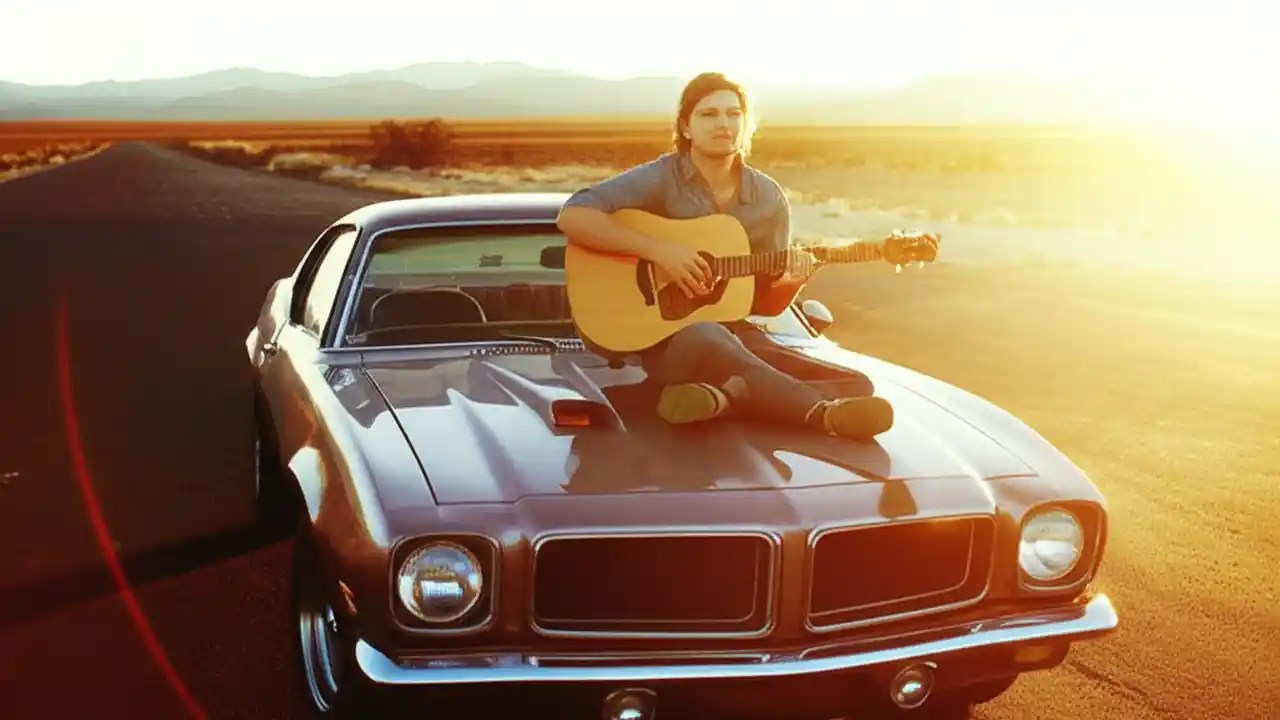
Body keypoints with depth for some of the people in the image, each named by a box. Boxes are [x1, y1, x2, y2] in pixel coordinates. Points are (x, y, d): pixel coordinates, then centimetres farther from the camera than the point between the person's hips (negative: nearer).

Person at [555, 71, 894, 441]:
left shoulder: (769, 199, 8)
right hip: (668, 337, -5)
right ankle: (824, 414, -40)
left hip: (736, 333, 5)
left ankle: (721, 396, -32)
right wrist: (657, 250, -25)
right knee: (705, 338, -42)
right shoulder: (660, 179, -5)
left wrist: (790, 282, -10)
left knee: (857, 385, -14)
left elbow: (766, 302, 14)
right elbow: (572, 217, -18)